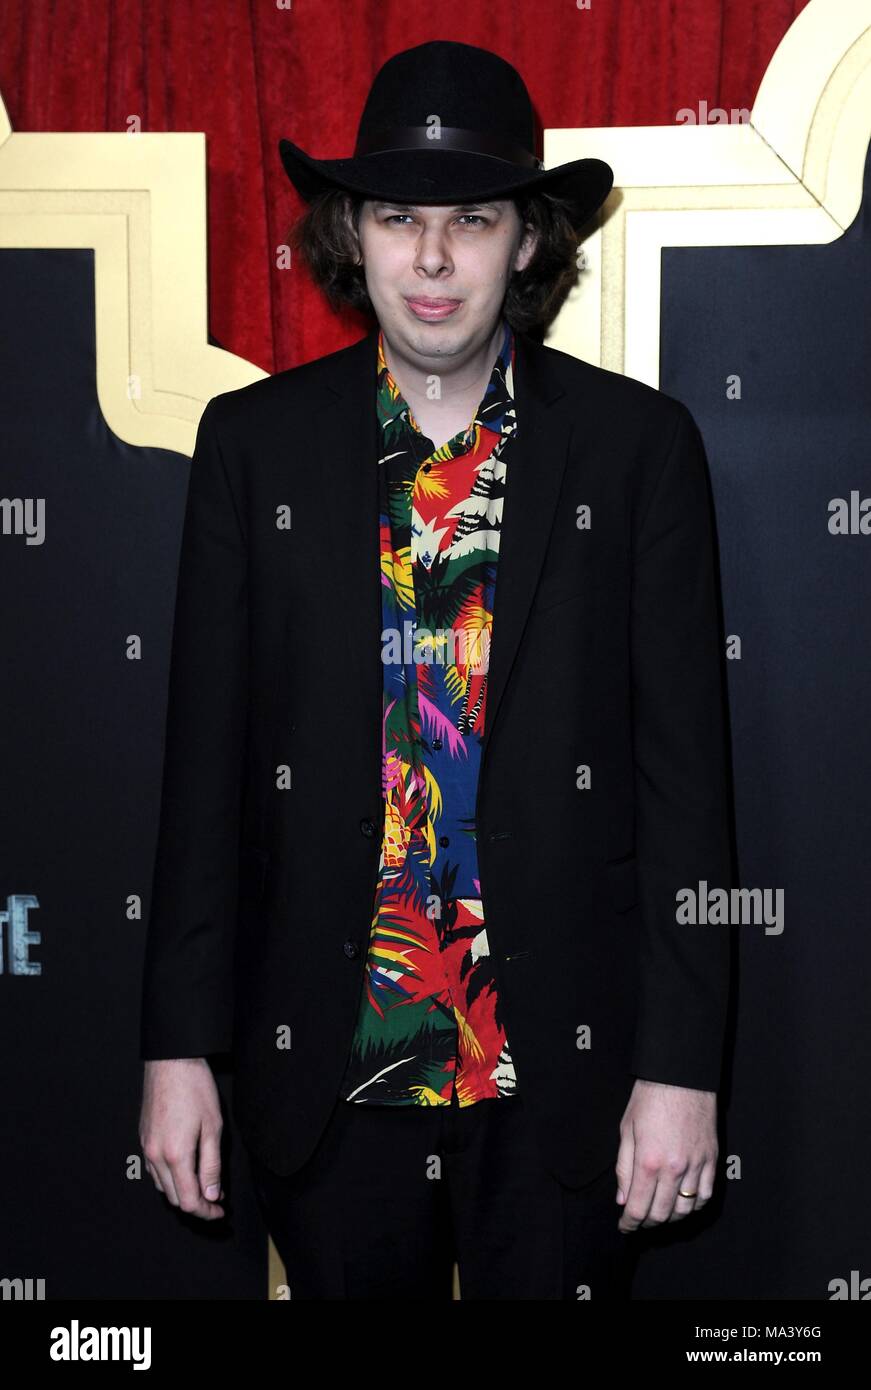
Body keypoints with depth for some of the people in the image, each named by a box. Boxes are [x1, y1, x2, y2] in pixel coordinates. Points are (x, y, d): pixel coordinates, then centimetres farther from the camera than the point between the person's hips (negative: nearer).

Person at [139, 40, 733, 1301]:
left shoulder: (638, 444, -2)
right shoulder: (253, 441, 1)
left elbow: (686, 770, -3)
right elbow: (205, 757, 2)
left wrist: (682, 1060, -6)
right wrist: (181, 1043, 0)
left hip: (563, 1068, -1)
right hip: (326, 1068, 1)